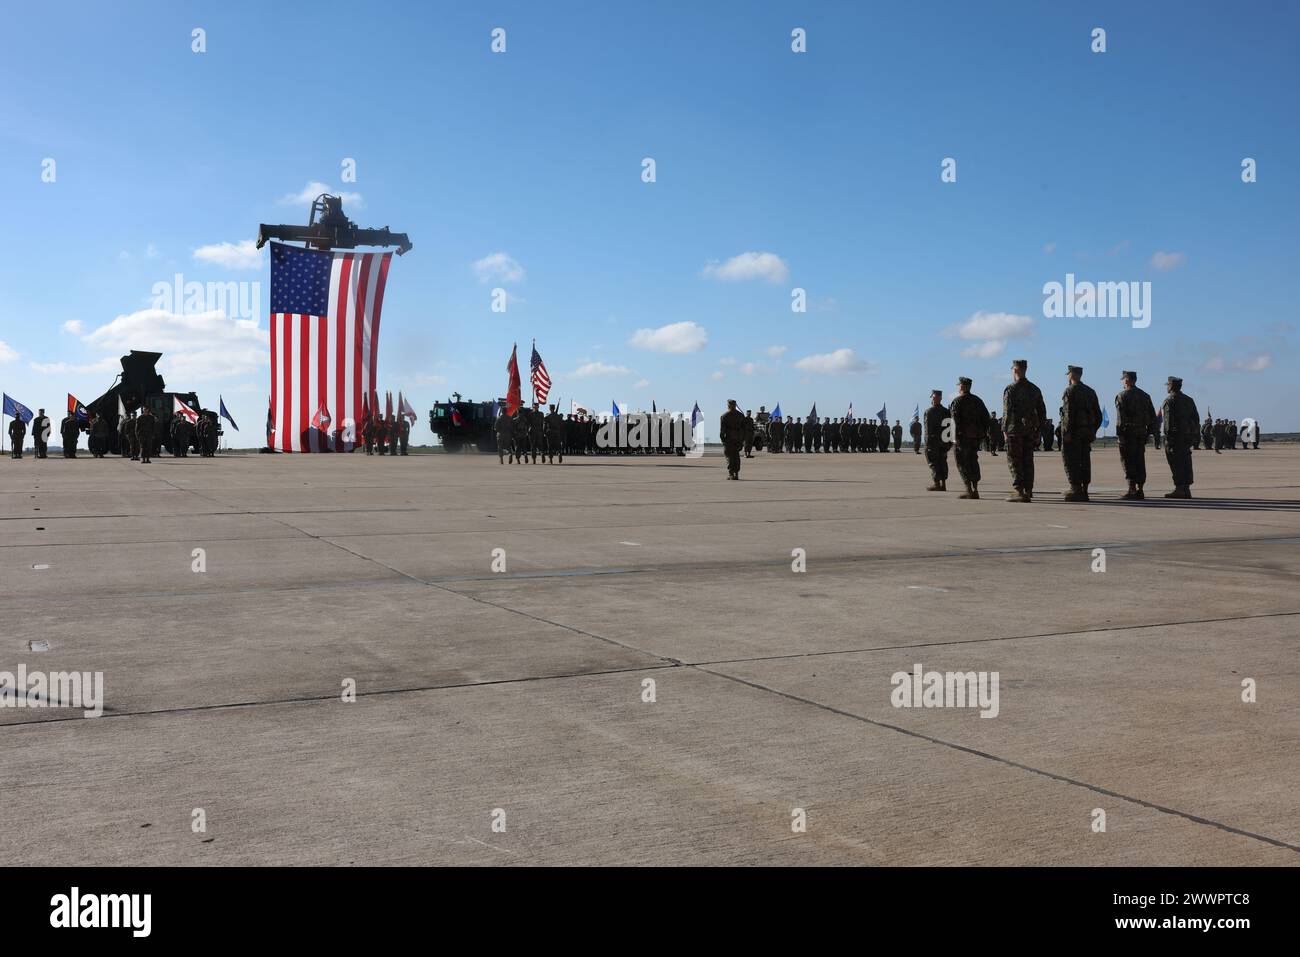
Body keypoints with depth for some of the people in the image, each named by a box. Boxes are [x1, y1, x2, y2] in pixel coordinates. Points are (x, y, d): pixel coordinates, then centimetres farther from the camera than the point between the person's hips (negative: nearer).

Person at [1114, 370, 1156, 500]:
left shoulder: (1121, 395, -5)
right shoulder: (1144, 396, 14)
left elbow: (1120, 416, -13)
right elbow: (1152, 415, 13)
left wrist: (1120, 432, -11)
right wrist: (1150, 430, 16)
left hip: (1128, 432, -6)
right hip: (1141, 433, 6)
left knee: (1128, 461, -5)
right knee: (1140, 461, 9)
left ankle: (1132, 490, -10)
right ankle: (1140, 490, 10)